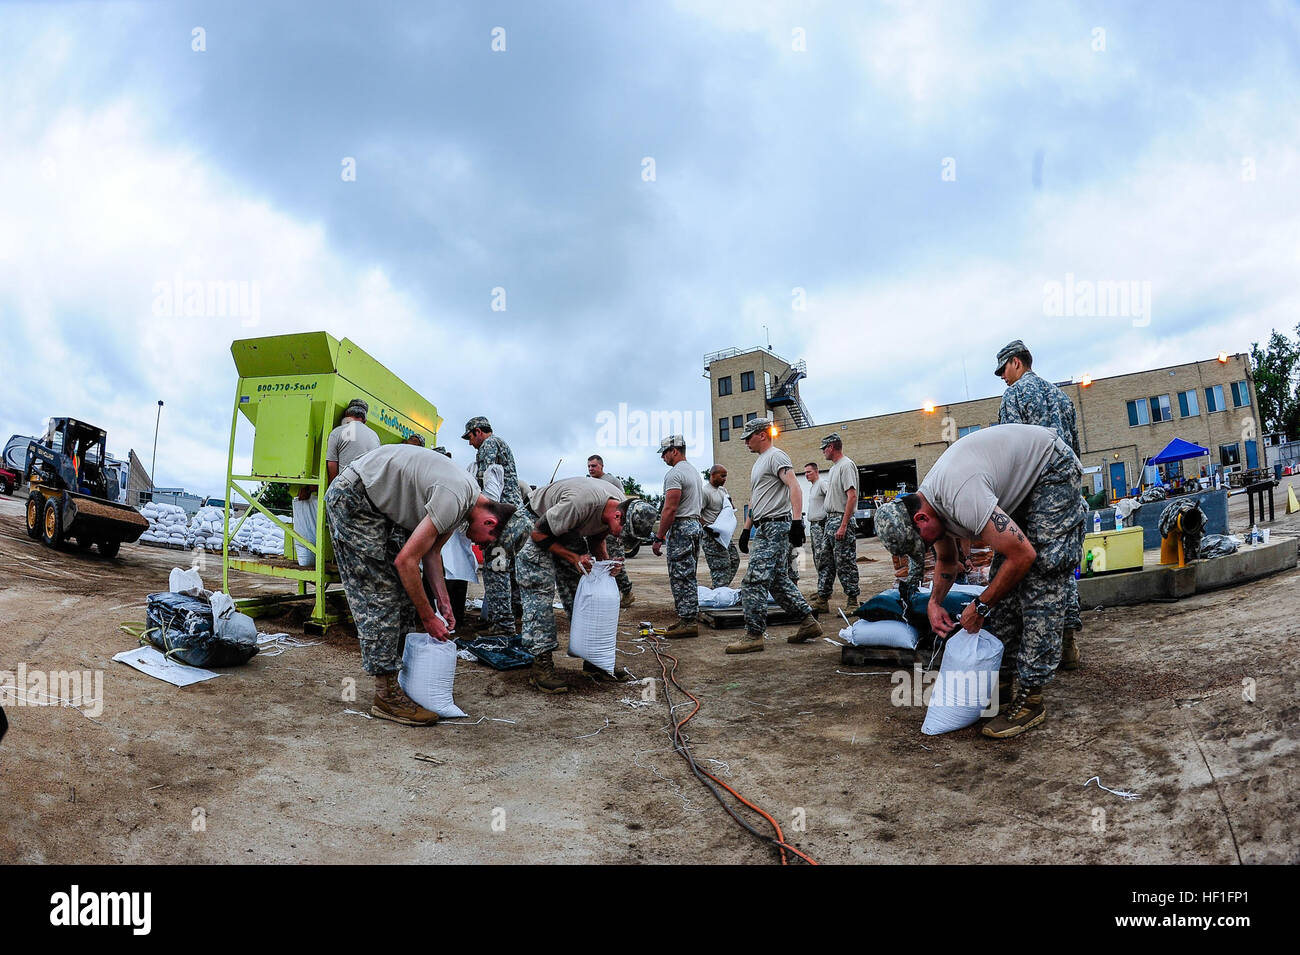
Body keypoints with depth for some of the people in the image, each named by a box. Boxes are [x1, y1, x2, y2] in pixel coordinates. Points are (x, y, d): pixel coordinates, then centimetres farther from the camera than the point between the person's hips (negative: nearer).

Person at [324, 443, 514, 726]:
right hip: (351, 497, -10)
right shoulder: (454, 500, -26)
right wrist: (428, 618, -15)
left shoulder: (467, 498, 4)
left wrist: (444, 602, 6)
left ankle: (400, 663, 15)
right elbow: (406, 561, -24)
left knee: (401, 587, 9)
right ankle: (387, 694, -7)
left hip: (378, 505, 10)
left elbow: (432, 552, 13)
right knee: (379, 592, -11)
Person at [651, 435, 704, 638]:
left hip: (681, 528, -11)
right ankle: (691, 617, 19)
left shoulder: (675, 474, -14)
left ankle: (688, 621, -8)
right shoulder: (695, 472, 19)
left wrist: (659, 538, -18)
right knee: (689, 577, 15)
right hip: (696, 525, 11)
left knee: (680, 577, -8)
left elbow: (670, 509, -21)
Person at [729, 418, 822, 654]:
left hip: (775, 526, -11)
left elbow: (794, 487, -21)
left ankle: (754, 635, -10)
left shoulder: (776, 456, -8)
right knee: (778, 582, 14)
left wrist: (797, 521, -31)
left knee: (753, 582, -13)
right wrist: (746, 529, 26)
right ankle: (808, 622, 19)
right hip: (764, 529, 11)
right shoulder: (759, 463, 24)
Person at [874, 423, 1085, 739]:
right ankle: (1000, 674, 10)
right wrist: (934, 602, -5)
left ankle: (1030, 696, -14)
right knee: (1005, 580, 4)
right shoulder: (928, 502, -5)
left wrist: (980, 606, -21)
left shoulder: (960, 498, -36)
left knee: (1040, 576, -15)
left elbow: (1024, 554, -33)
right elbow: (946, 561, 13)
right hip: (1020, 485, 9)